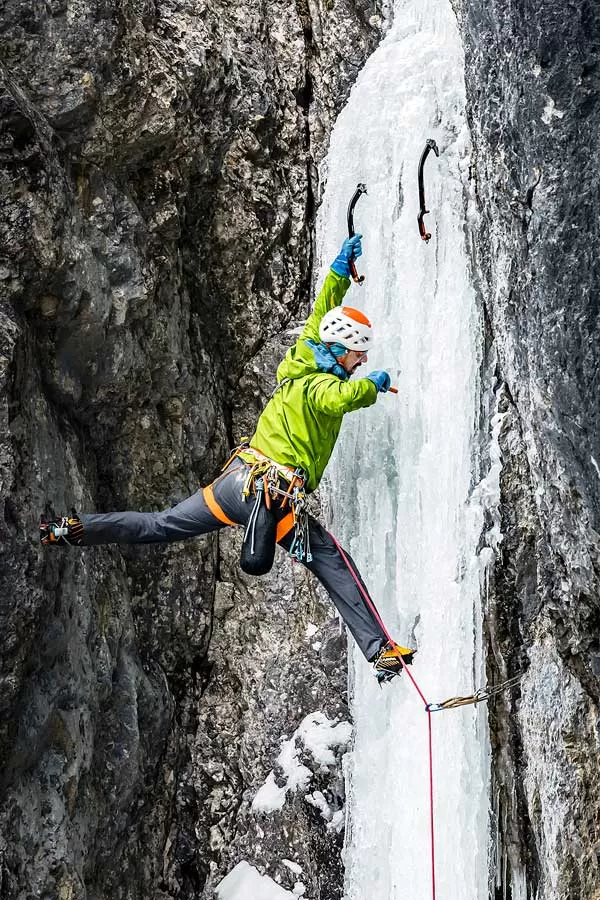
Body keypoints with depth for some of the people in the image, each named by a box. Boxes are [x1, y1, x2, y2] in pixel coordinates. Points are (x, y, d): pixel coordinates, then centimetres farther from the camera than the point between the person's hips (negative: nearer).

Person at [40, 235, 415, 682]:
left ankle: (73, 530, 17)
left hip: (238, 478, 8)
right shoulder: (321, 385, -11)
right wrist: (373, 383, -14)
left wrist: (340, 269, 30)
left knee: (160, 525, 17)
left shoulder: (300, 359, 12)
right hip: (278, 498, -8)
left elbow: (320, 314, 25)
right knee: (337, 568, -2)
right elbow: (345, 398, -34)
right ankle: (380, 649, -5)